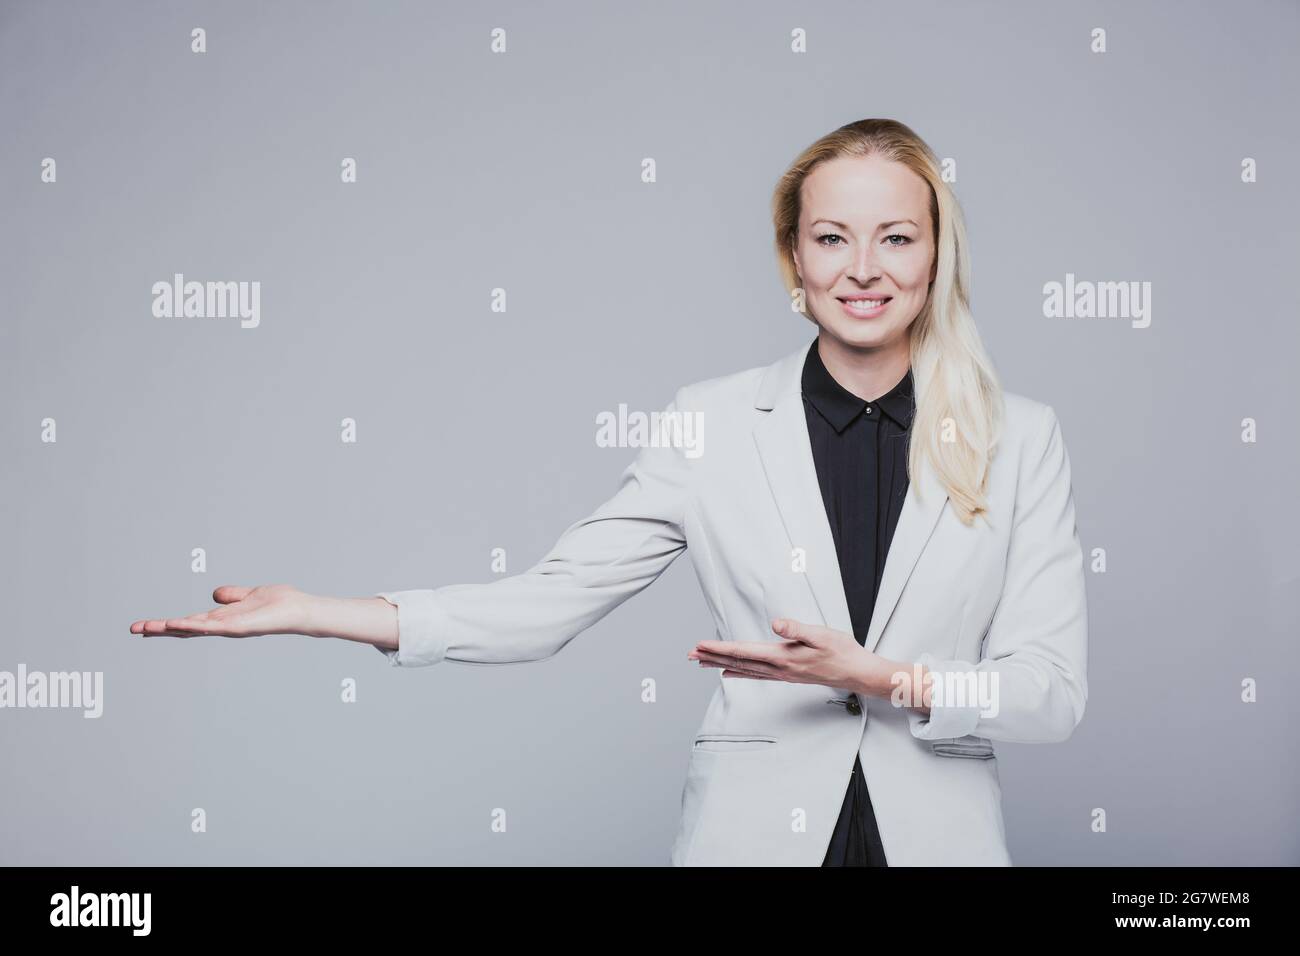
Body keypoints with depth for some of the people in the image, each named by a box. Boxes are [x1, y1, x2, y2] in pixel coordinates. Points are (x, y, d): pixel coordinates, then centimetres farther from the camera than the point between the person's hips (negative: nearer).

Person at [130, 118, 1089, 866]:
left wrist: (873, 676, -17)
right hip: (754, 829, 0)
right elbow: (550, 601, -4)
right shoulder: (713, 422, -2)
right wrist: (312, 612, -12)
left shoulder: (1020, 437, -1)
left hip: (938, 833, 0)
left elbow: (1055, 690, -4)